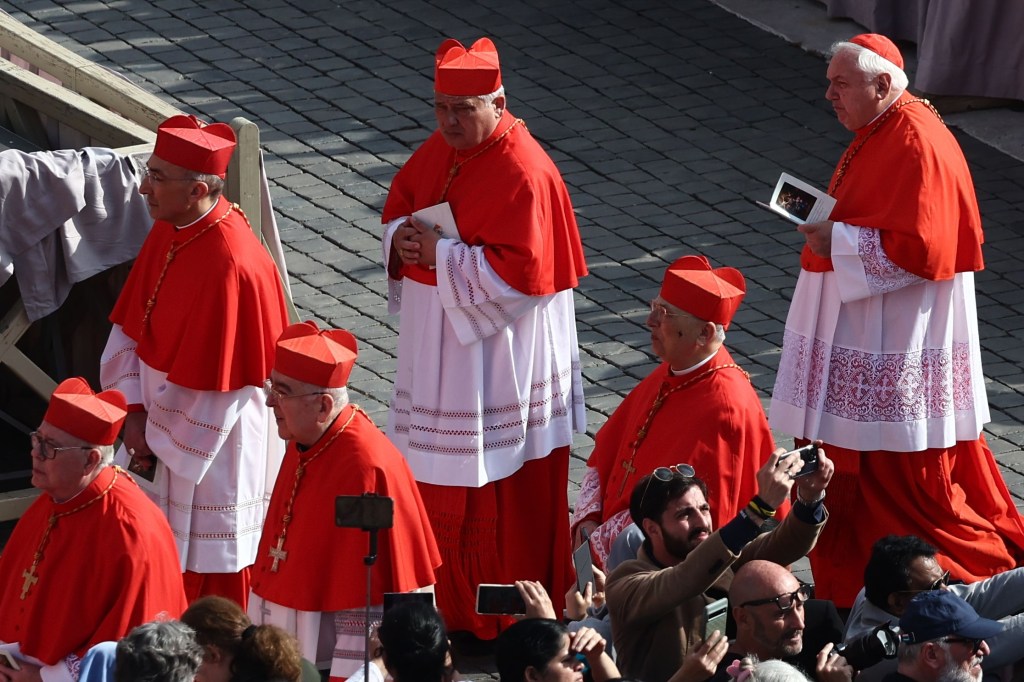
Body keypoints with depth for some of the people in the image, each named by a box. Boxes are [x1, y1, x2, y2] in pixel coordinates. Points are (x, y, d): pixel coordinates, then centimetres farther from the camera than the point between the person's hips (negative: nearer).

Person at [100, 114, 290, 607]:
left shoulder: (230, 265, -28)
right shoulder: (168, 232, -1)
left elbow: (210, 384, -23)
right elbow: (130, 327, 5)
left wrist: (161, 439, -13)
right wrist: (134, 413, -5)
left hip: (212, 447, -8)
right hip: (162, 421, 8)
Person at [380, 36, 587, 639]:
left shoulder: (524, 174, -21)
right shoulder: (439, 151, 4)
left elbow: (520, 273, -24)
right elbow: (400, 208, 16)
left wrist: (442, 255, -23)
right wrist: (403, 239, -7)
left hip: (499, 351, -8)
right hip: (438, 342, 8)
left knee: (503, 493, 1)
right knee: (440, 478, 15)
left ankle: (508, 625, 13)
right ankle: (453, 602, 28)